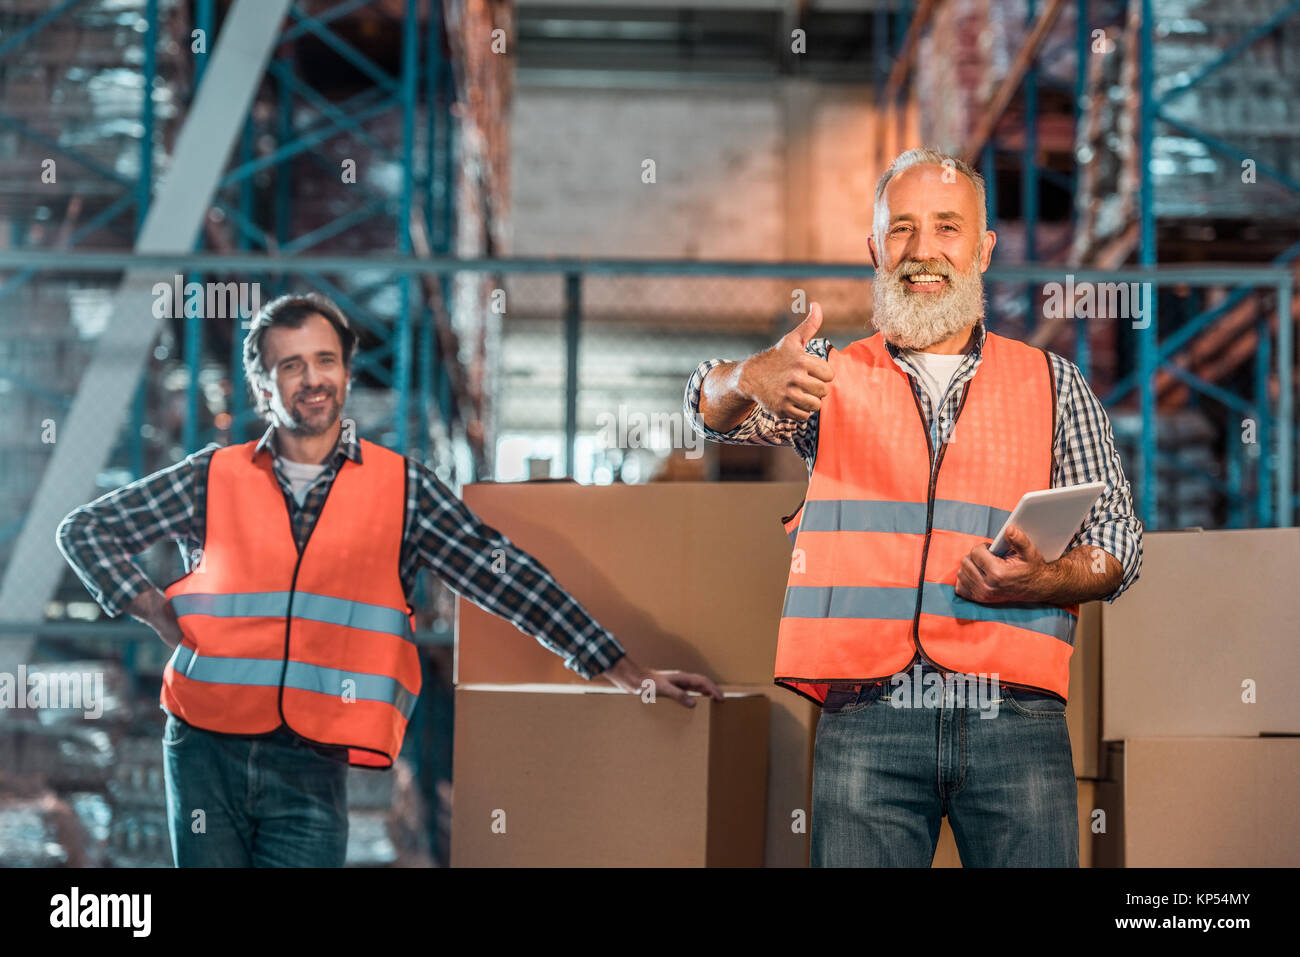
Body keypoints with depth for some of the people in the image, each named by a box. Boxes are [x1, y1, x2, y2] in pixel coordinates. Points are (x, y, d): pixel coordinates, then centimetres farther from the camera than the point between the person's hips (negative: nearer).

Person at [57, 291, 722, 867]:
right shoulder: (214, 479, 7)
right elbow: (84, 530, 14)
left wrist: (624, 674, 2)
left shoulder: (402, 488, 6)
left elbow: (506, 577, 5)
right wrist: (157, 614, 2)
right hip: (207, 754, 1)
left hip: (312, 766, -1)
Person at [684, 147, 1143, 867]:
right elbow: (713, 405, -3)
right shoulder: (830, 376, 14)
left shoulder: (1052, 383, 15)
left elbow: (1117, 539, 12)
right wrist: (751, 379, -27)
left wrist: (1038, 582, -10)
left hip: (1016, 725, 1)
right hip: (866, 724, 0)